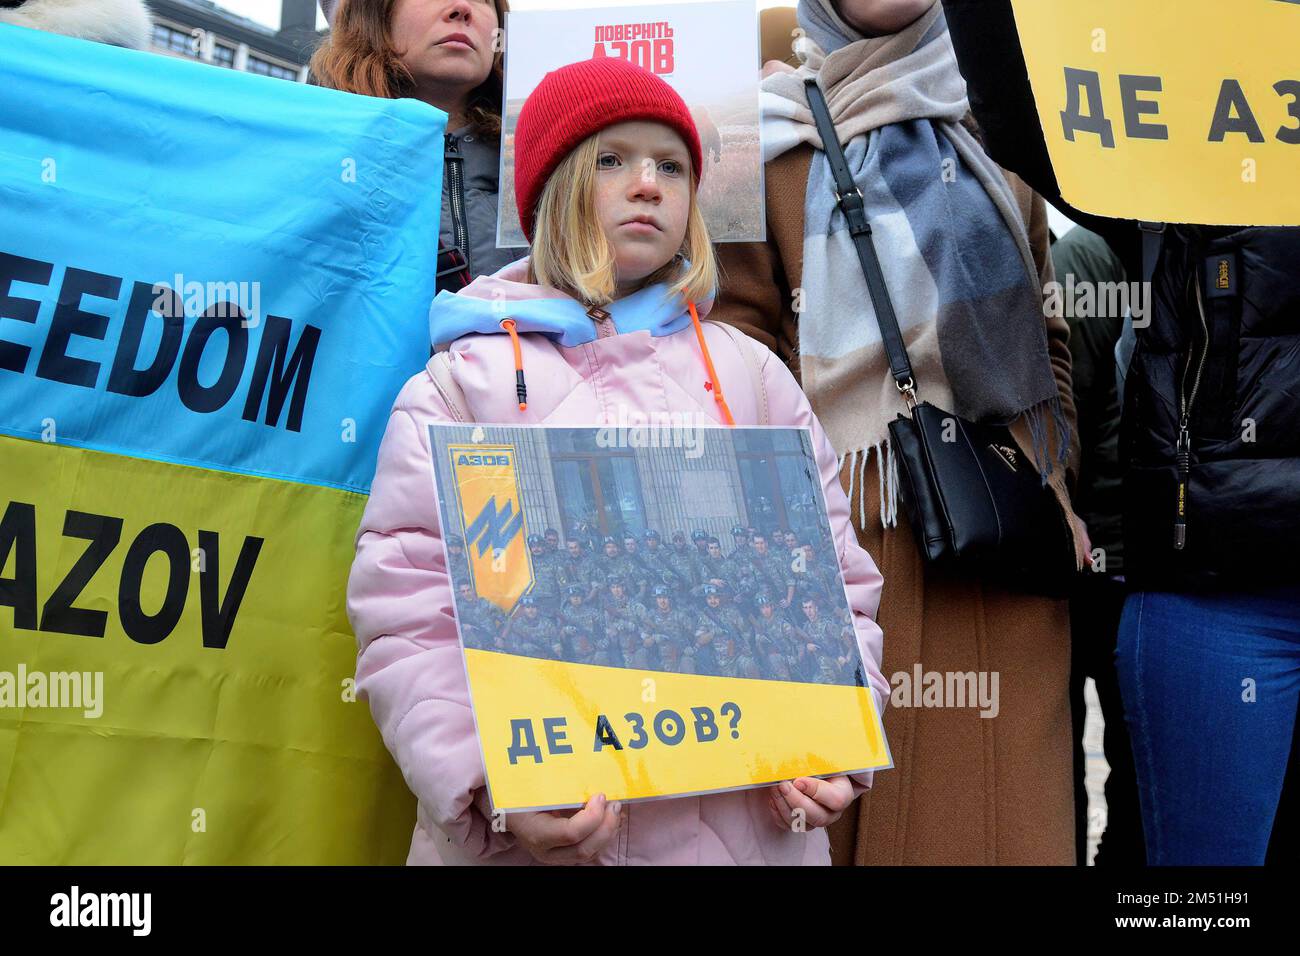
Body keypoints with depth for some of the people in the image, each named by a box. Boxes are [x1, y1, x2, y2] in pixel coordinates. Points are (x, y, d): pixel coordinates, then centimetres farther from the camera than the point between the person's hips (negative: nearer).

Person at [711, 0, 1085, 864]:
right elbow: (744, 345, -1)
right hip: (850, 526, -3)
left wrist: (1059, 481, 6)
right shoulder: (775, 139, 6)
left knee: (1003, 796, 1)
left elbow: (1047, 330, 18)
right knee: (847, 788, -1)